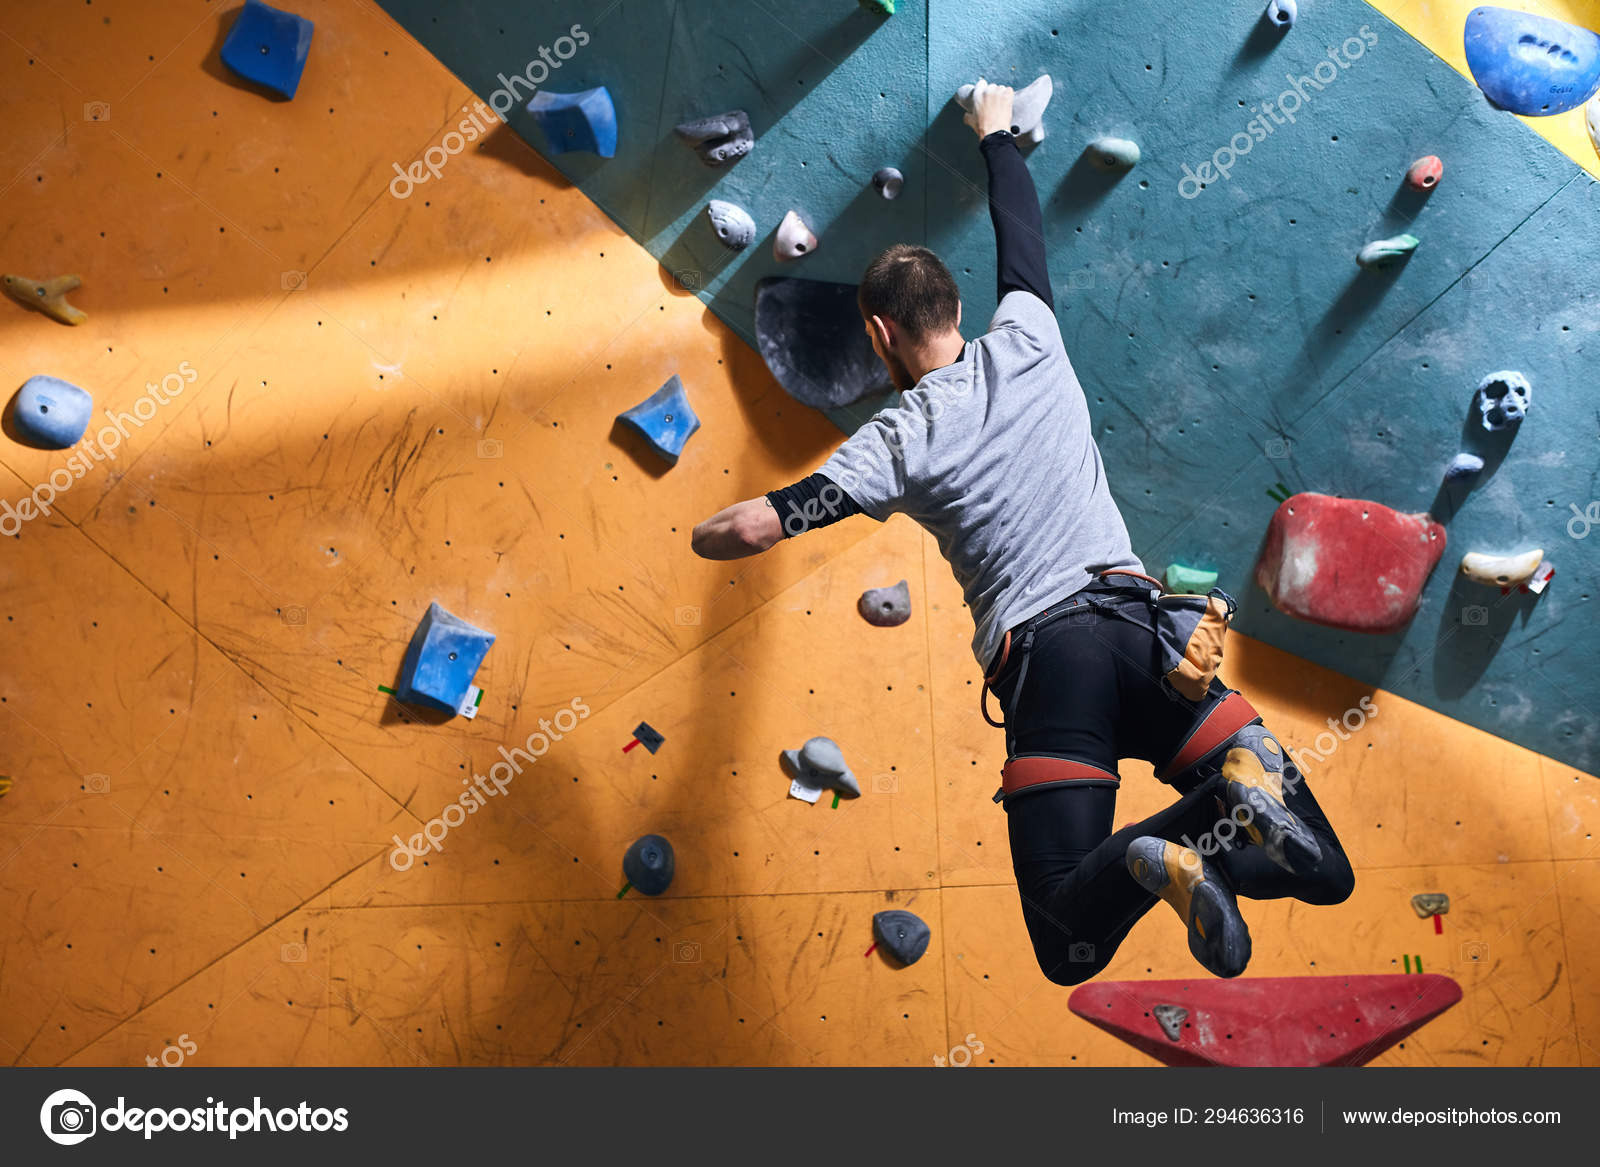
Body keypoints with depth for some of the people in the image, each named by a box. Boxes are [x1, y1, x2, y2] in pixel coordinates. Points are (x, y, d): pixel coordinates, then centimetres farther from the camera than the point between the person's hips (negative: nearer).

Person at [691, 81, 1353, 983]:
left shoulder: (900, 437, 1)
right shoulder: (1028, 338, 12)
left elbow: (757, 526, -6)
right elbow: (1024, 233, 31)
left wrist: (705, 535, 18)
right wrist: (997, 135, 48)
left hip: (1044, 657, -3)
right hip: (1139, 621, 4)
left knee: (1074, 950, 1)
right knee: (1321, 874, 8)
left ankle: (1158, 859, -32)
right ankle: (1246, 785, -27)